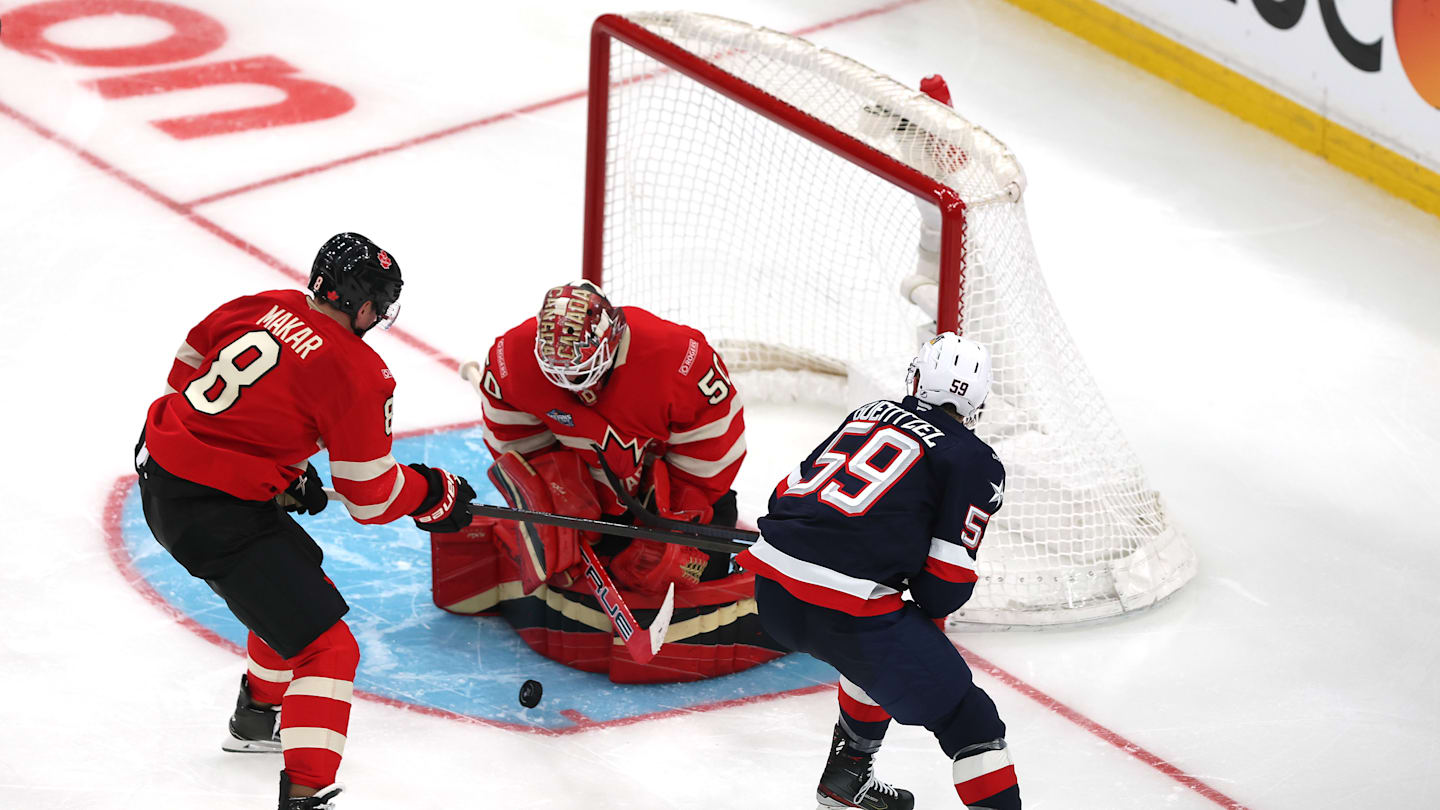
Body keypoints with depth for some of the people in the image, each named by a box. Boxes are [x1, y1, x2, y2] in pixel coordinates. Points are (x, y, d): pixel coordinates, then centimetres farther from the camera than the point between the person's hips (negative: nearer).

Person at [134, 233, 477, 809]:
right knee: (325, 647, -6)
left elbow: (189, 366, 20)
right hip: (215, 513, -9)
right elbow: (371, 499, -8)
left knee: (300, 575, 32)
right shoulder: (358, 375, -14)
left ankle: (258, 717, 51)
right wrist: (437, 494, 13)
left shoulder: (266, 307, 5)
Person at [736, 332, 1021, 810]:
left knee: (878, 654, 36)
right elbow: (948, 577, -1)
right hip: (847, 610, -7)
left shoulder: (870, 414, 22)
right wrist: (929, 614, 19)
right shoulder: (976, 464, 4)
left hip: (772, 590, 7)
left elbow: (791, 488, 25)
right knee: (967, 719, 2)